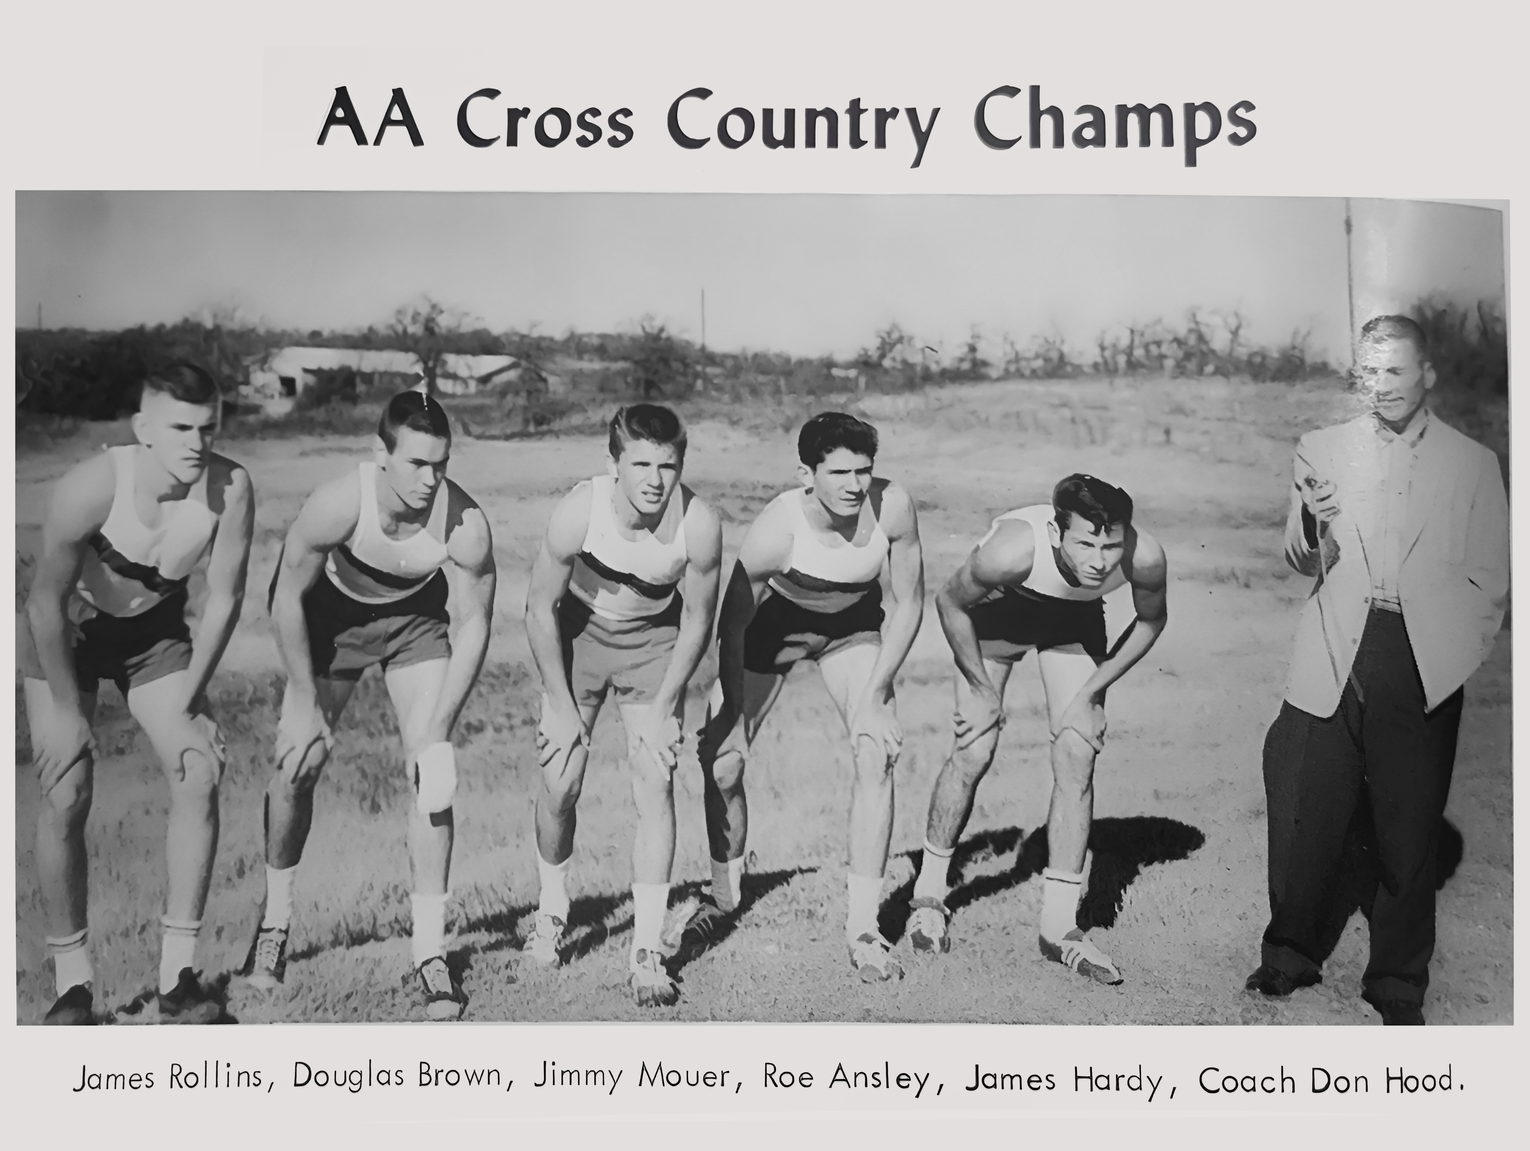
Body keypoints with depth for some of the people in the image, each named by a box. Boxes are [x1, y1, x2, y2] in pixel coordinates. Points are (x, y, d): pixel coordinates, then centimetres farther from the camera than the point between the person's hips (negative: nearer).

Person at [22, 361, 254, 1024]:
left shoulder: (230, 489, -26)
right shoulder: (90, 487, -33)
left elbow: (224, 598, -14)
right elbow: (48, 600, -22)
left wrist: (186, 703, -11)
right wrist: (68, 709, -18)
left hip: (156, 628, 2)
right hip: (64, 630, -2)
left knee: (199, 776, -13)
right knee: (66, 795, -11)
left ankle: (176, 976, -5)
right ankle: (72, 982, 4)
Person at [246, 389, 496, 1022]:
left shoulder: (466, 525, -32)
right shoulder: (337, 504, -34)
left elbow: (472, 626, -19)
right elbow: (287, 597, -17)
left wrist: (438, 733, -22)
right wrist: (308, 705, -14)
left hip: (417, 618, 0)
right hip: (334, 612, 0)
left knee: (432, 777, -11)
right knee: (296, 766, -3)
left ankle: (429, 950, -3)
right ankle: (275, 920, 21)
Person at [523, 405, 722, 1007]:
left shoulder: (699, 524, -28)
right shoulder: (579, 512, -29)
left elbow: (698, 620, -11)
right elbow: (540, 607, -14)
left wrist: (662, 709, -10)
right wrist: (561, 705, -11)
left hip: (655, 641, 0)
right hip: (579, 630, 0)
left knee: (656, 784, -11)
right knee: (559, 784, -4)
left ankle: (648, 948, -3)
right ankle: (552, 909, 25)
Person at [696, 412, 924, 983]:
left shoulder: (892, 507, -29)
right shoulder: (776, 529, -35)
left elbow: (908, 605, -15)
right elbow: (732, 626, -21)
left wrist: (872, 696, -17)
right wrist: (731, 716, -18)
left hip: (853, 625, 2)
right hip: (773, 620, -1)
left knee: (877, 752, -17)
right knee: (720, 762, -4)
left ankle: (863, 925, -8)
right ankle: (724, 895, 24)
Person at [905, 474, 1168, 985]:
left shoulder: (1145, 557, -34)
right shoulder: (1012, 549, -42)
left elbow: (1150, 621, -9)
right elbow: (949, 602, -21)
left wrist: (1090, 692, -12)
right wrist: (985, 690, -14)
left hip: (1075, 617, 3)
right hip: (1001, 605, -2)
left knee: (1078, 758, -8)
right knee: (974, 753, -7)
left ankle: (1059, 926, 4)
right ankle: (929, 893, 16)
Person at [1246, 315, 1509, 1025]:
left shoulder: (1472, 463, 9)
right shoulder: (1322, 450, 10)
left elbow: (1491, 578, 10)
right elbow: (1305, 565, 8)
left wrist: (1459, 654, -2)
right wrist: (1310, 525, -13)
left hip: (1425, 666, 0)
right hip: (1334, 659, 1)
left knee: (1410, 826, 7)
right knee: (1305, 812, 0)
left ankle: (1398, 981, 22)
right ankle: (1290, 954, 21)